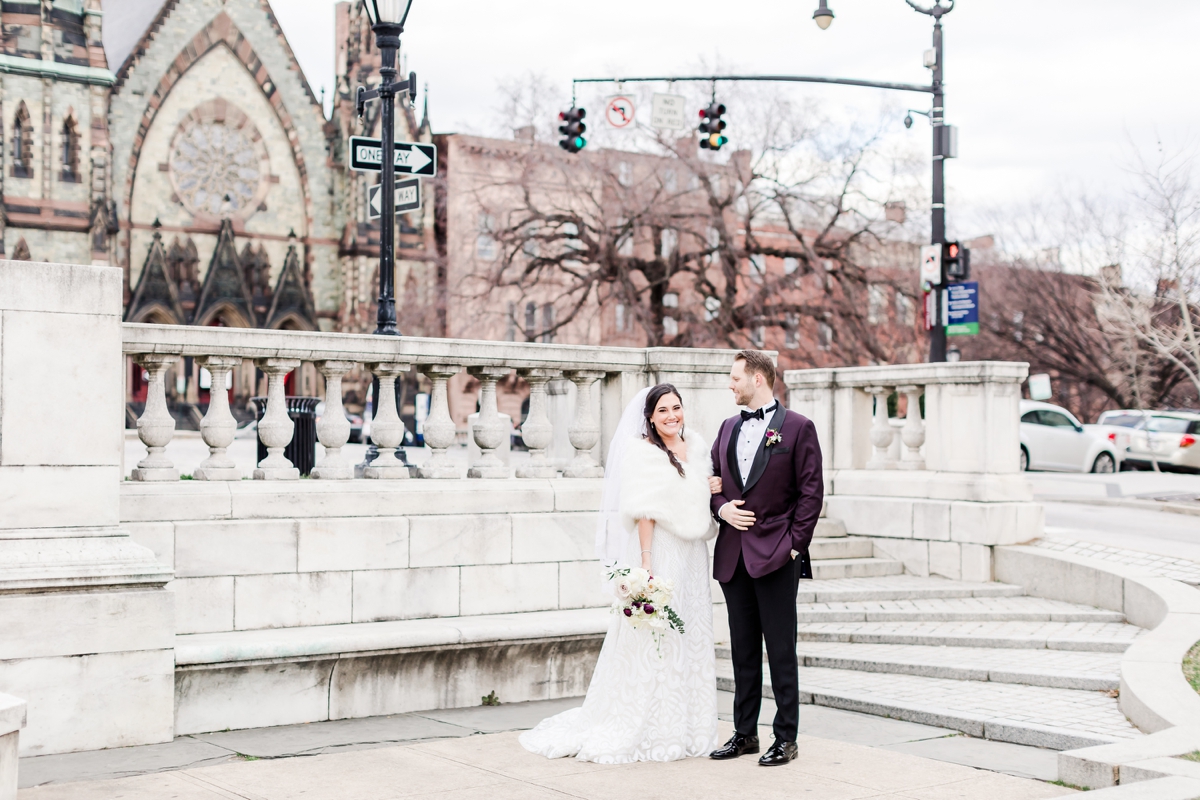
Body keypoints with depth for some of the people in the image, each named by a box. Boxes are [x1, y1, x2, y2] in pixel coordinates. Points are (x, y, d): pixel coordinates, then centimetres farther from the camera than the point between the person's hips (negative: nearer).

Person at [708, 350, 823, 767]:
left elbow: (811, 491, -6)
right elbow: (713, 479, 19)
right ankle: (744, 733, 19)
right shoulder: (728, 428, 14)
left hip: (776, 556, -6)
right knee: (743, 650, 11)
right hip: (733, 555, 6)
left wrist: (795, 543, -10)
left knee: (781, 650, -1)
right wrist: (722, 507, -2)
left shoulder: (798, 427, -3)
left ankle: (786, 737, 7)